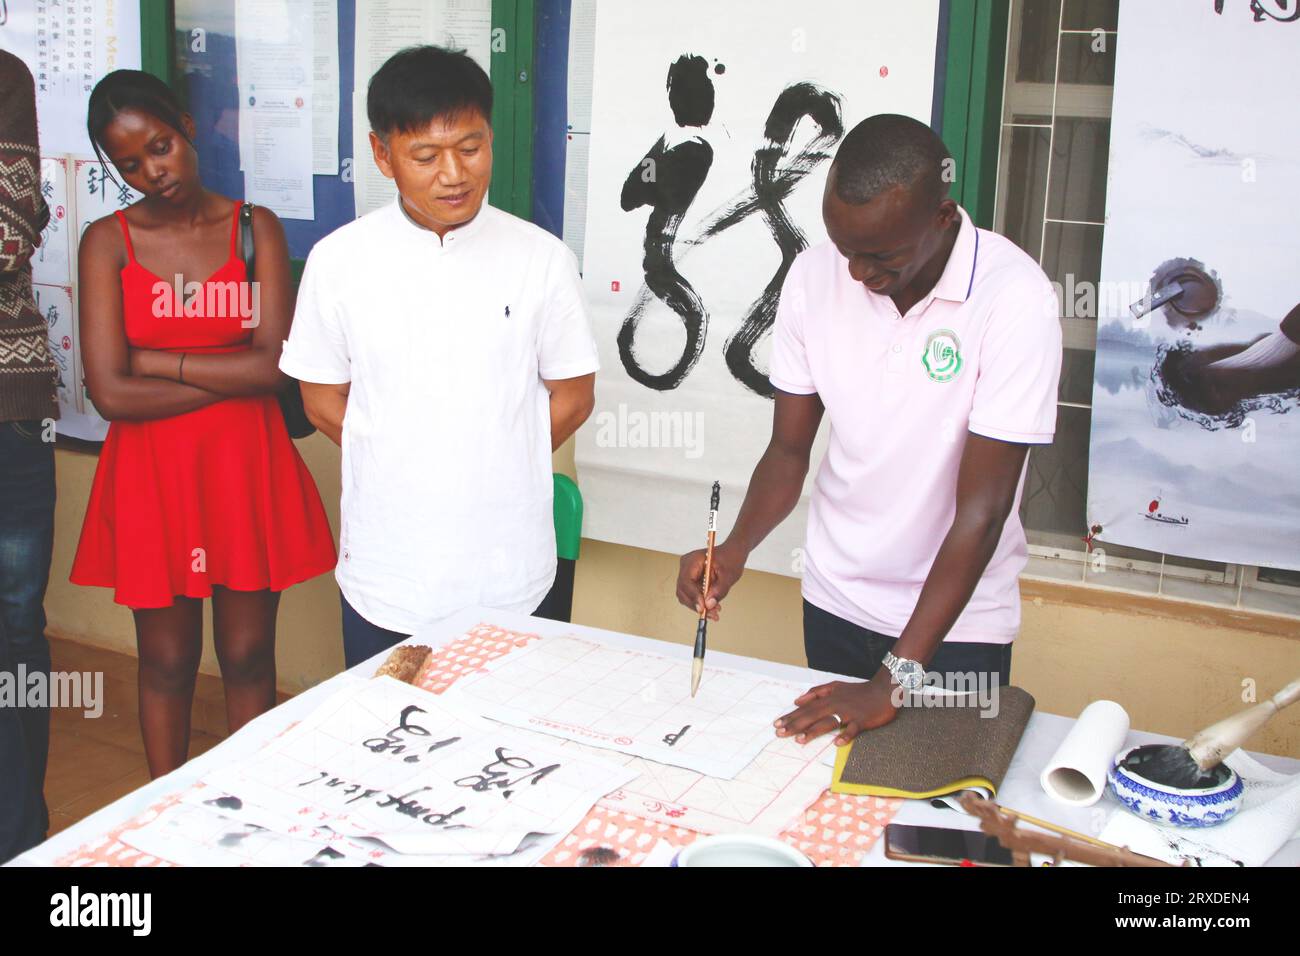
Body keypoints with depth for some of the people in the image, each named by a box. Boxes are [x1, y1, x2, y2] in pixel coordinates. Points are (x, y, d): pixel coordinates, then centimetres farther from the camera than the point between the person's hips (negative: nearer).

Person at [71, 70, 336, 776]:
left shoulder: (255, 229, 1)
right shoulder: (107, 242, -1)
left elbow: (276, 364, -11)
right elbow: (112, 393, -11)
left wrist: (158, 361, -9)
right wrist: (233, 377, -9)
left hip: (247, 467, 0)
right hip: (151, 473, 0)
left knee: (248, 658, 9)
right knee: (167, 663, 10)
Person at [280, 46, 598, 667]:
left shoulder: (541, 259, -5)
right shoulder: (340, 260, -3)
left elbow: (573, 396, 3)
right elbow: (322, 399, 5)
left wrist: (487, 471, 1)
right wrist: (400, 472, 0)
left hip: (509, 575, 0)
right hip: (384, 573, 1)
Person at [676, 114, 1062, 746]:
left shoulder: (1014, 299, -23)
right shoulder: (814, 277, -9)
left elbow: (981, 509, -24)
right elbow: (789, 450, -1)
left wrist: (896, 679, -26)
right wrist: (736, 549, -20)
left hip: (956, 622, -3)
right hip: (832, 601, 4)